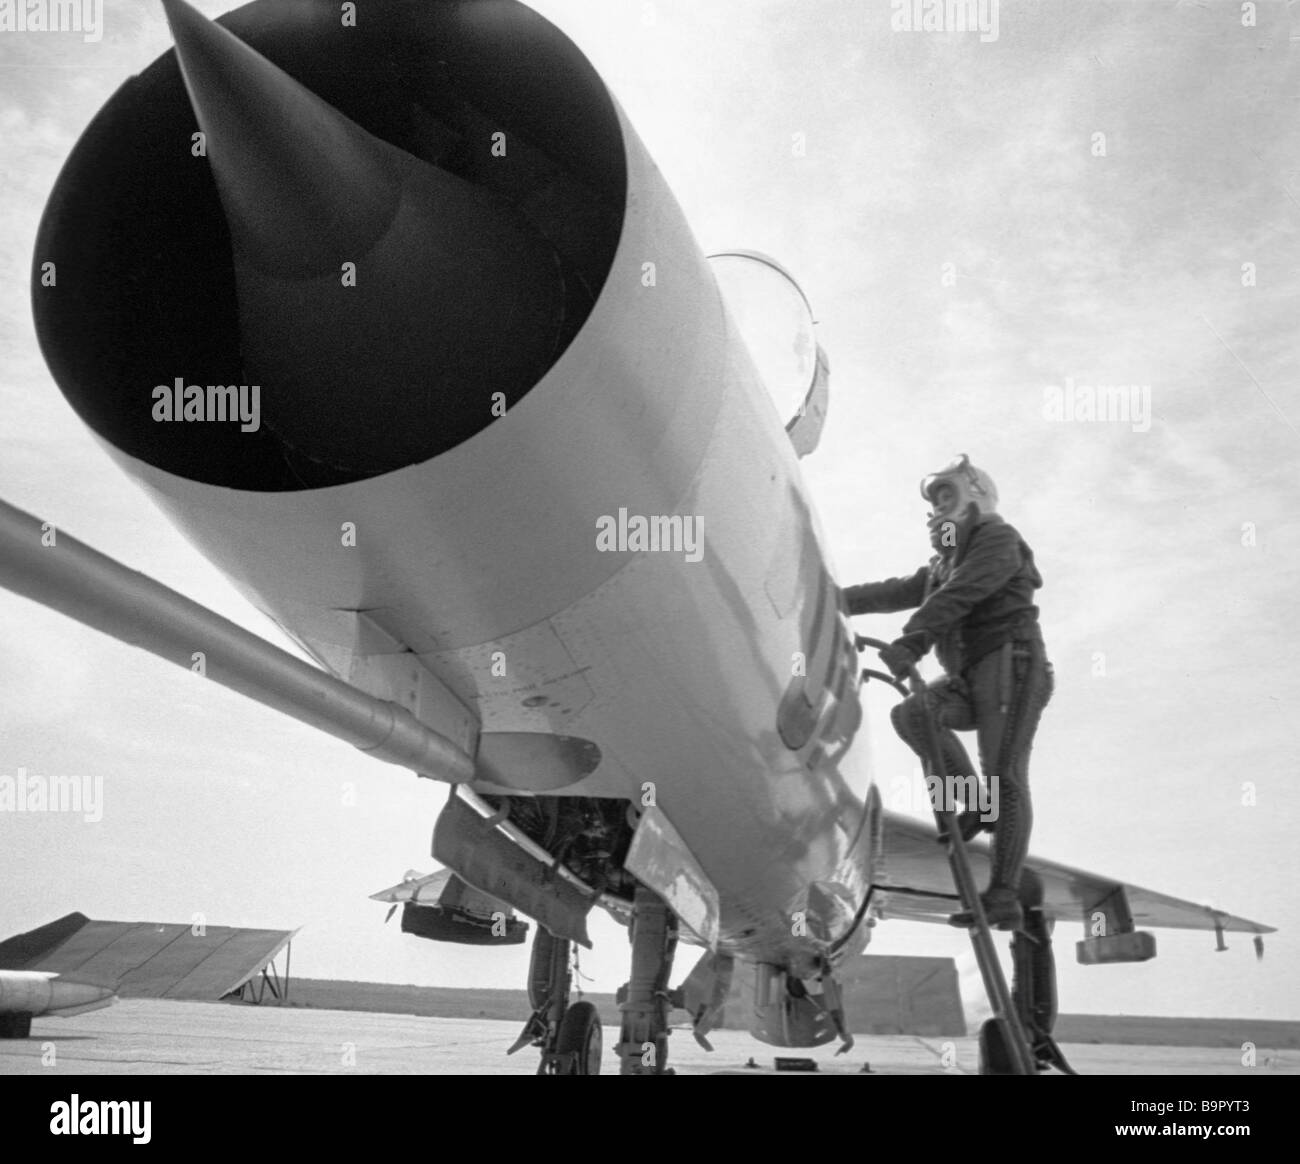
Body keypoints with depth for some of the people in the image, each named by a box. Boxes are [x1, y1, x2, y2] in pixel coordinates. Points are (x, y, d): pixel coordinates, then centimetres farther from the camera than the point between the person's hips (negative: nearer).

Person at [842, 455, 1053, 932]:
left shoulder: (998, 539, -4)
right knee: (911, 713, -16)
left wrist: (910, 642, -31)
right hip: (969, 677, 8)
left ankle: (1004, 896, -18)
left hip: (1011, 665, -8)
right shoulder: (943, 564, 25)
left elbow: (958, 597, -19)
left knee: (1005, 778, -15)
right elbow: (896, 592, 19)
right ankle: (977, 803, -7)